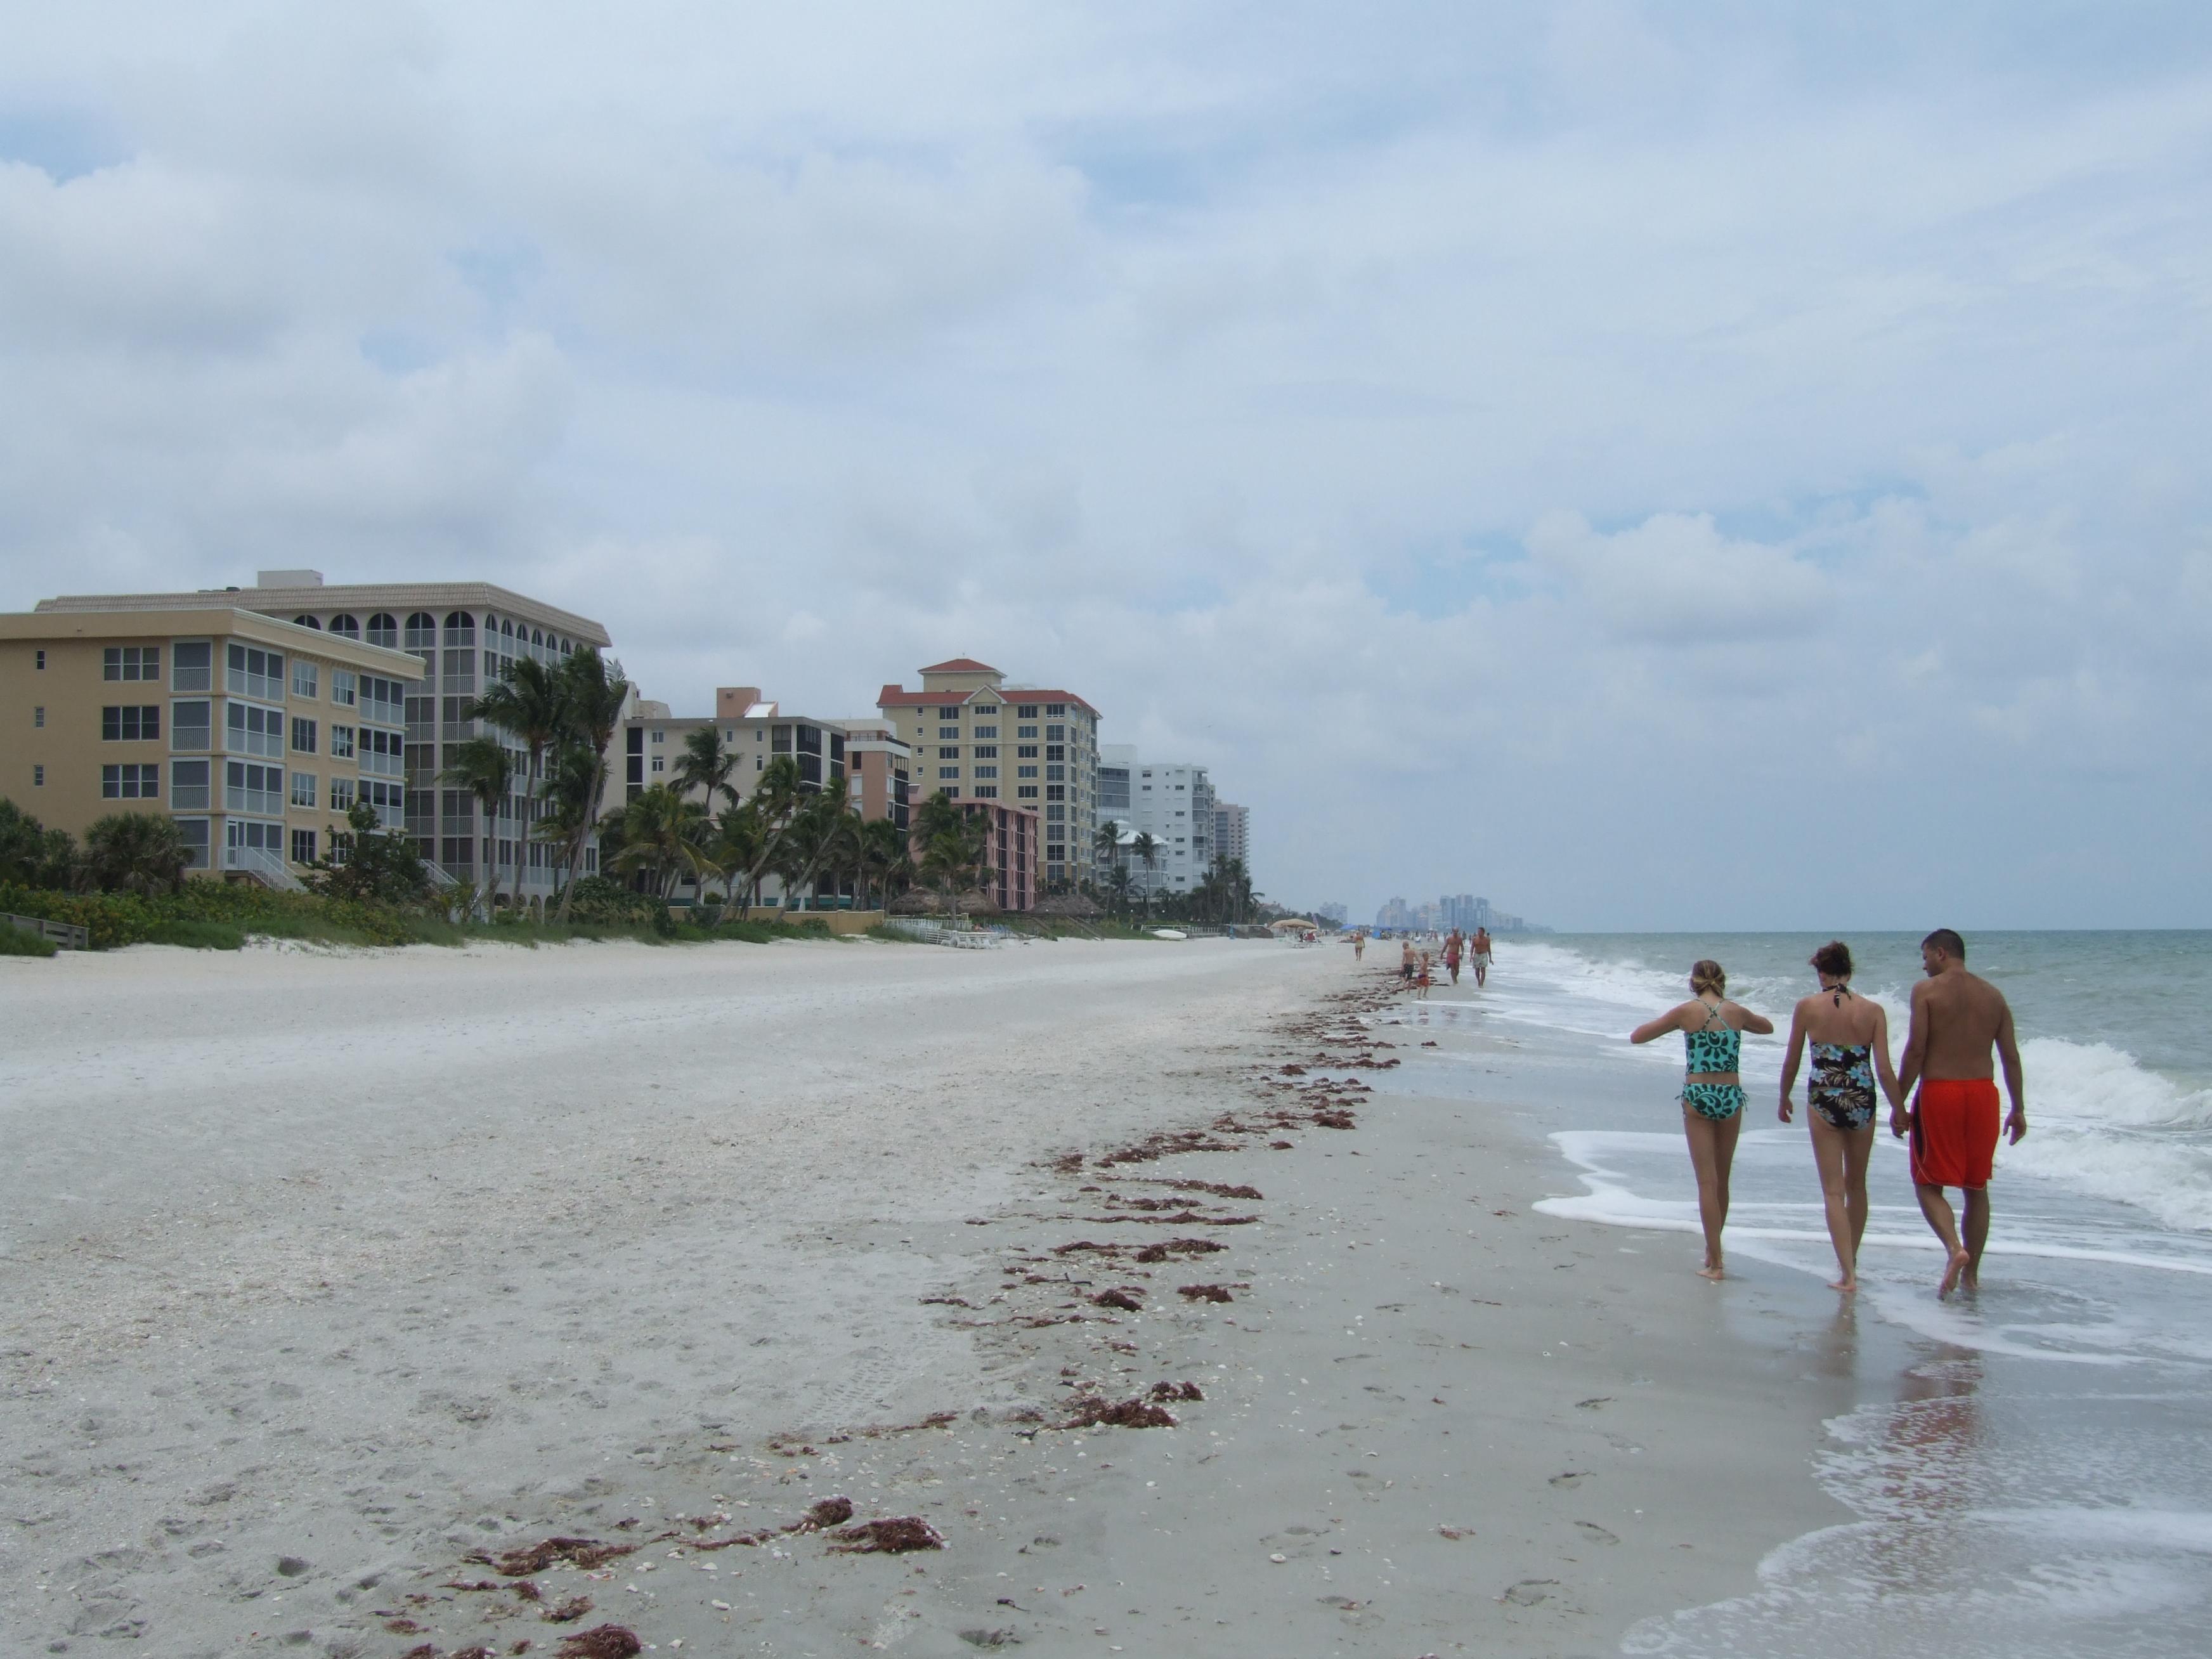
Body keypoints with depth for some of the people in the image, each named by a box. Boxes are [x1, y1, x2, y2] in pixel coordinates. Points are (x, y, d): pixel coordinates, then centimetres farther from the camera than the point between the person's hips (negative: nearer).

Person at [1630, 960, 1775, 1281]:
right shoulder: (1737, 1012, 4)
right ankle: (1713, 1251, 28)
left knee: (1707, 1182, -1)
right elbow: (1768, 1027, 27)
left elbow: (1637, 1036, 3)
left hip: (1698, 1096, -3)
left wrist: (1667, 1023, 18)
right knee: (1722, 1181, 16)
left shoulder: (1687, 1011, -4)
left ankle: (1715, 1263, -4)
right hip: (1731, 1097, 3)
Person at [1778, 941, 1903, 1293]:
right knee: (1857, 1185, 21)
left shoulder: (1807, 1007, -4)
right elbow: (1884, 1070, -5)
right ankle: (1850, 1261, 35)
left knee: (1834, 1190, 3)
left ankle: (1848, 1274, -6)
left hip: (1823, 1101, -2)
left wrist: (1784, 1099, 19)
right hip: (1862, 1101, 2)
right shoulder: (1873, 1011, -3)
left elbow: (1792, 1062, 3)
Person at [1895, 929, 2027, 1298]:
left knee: (1928, 1184, 4)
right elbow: (2011, 1056, 9)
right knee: (1977, 1187, 15)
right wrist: (2019, 1109, 16)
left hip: (1939, 1092, -5)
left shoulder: (1927, 990, -5)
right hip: (1983, 1092, 5)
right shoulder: (1993, 995, 9)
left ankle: (1954, 1247, -21)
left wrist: (1898, 1104, -6)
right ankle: (1971, 1273, 19)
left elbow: (1916, 1050, -11)